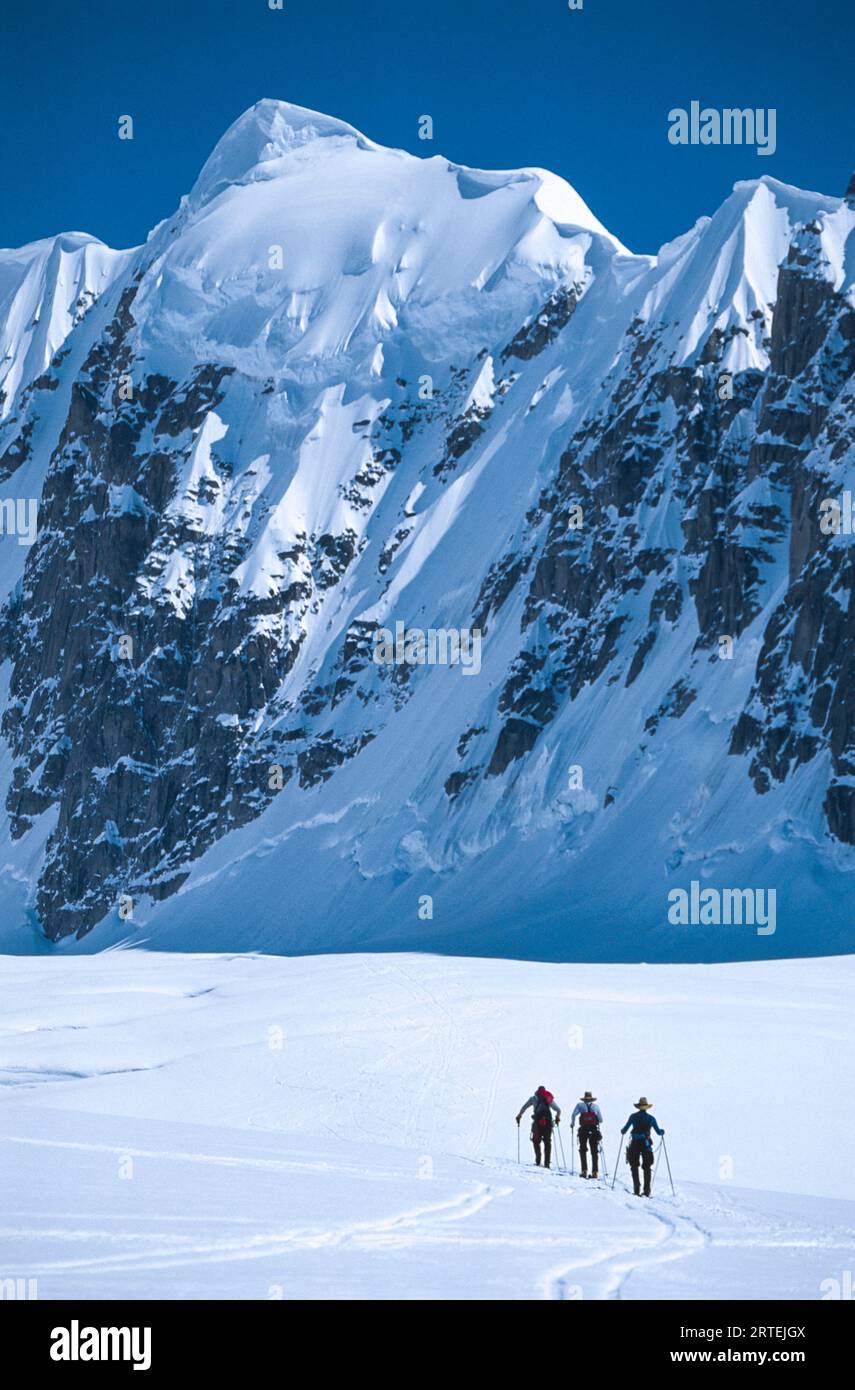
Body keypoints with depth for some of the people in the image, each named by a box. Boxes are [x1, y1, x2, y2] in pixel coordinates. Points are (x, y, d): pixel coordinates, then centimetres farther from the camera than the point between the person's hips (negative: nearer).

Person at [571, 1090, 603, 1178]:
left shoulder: (580, 1105, 11)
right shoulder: (596, 1106, 14)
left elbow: (573, 1115, -3)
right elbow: (601, 1120, 12)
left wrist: (572, 1124, 14)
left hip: (583, 1129, -1)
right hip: (594, 1130, 1)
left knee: (583, 1150, 8)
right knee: (594, 1151, 6)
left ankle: (584, 1171, -2)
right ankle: (595, 1171, -1)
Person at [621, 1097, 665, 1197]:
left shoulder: (633, 1116, 1)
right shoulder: (651, 1118, 2)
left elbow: (625, 1129, 1)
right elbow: (658, 1132, 5)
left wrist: (622, 1131, 25)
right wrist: (662, 1131, 28)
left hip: (634, 1144, 0)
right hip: (646, 1144, 1)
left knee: (634, 1167, 9)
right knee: (647, 1168, 9)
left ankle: (637, 1189, -1)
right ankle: (647, 1190, 3)